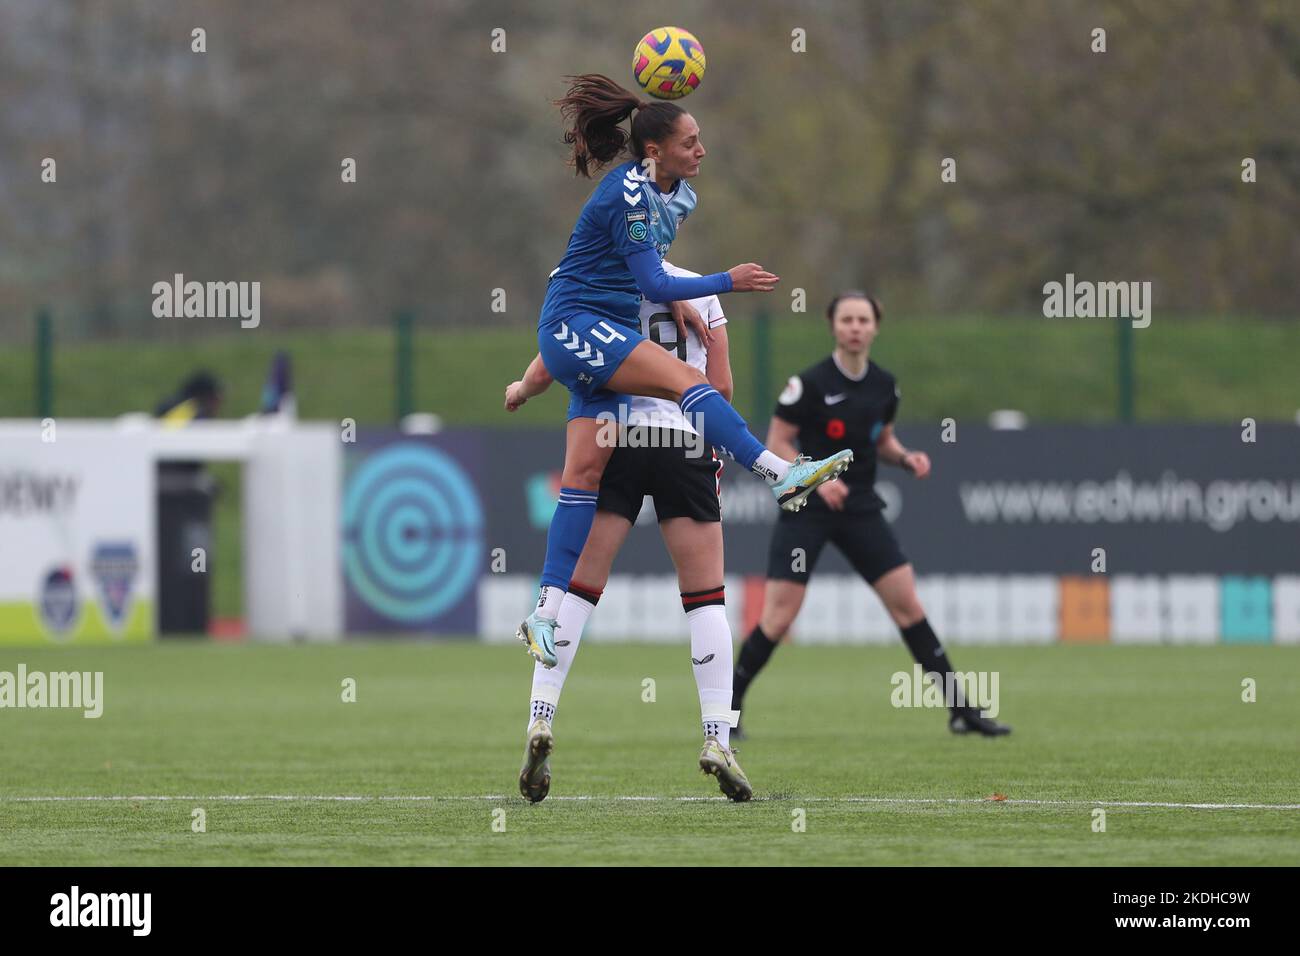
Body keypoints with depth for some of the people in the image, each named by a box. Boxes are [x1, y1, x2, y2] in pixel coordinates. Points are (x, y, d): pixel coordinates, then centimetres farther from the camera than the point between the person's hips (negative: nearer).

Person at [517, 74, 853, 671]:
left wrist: (677, 301, 10)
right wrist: (727, 283, -14)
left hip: (609, 334, 9)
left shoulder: (675, 194, 11)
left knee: (585, 473, 1)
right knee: (685, 380, -28)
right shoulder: (626, 196, -17)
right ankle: (783, 477, -39)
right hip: (575, 325, -9)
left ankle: (546, 613, -2)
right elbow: (653, 284, -16)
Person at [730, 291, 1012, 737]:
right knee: (779, 618, -10)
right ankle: (727, 706, 6)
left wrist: (906, 458, -2)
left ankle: (961, 711, 7)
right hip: (806, 511, -5)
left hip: (861, 509, 5)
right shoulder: (810, 382, -12)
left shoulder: (884, 385, 4)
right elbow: (777, 444, -8)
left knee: (908, 605, 1)